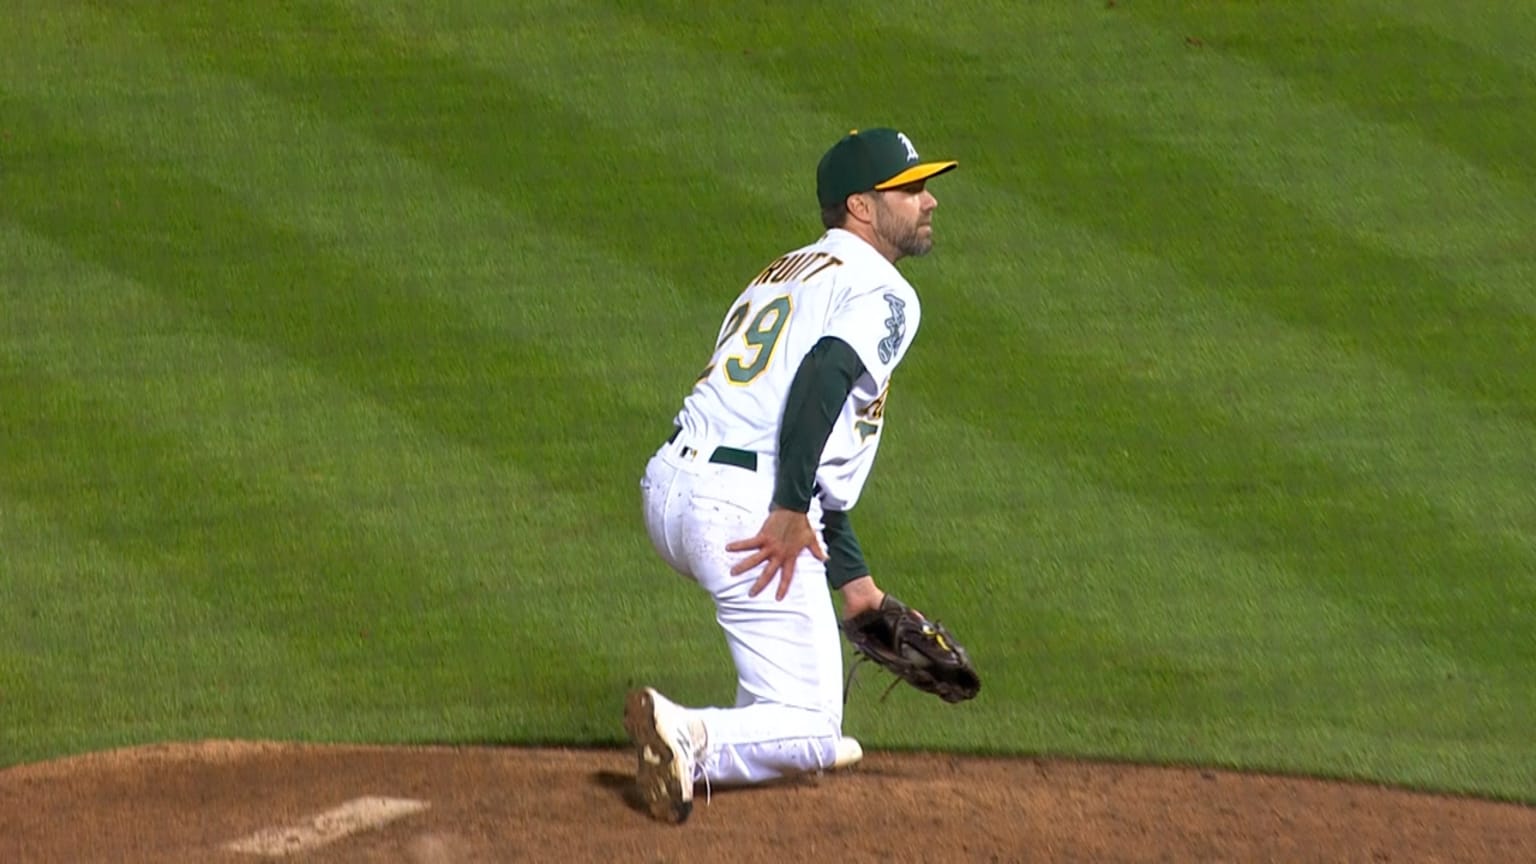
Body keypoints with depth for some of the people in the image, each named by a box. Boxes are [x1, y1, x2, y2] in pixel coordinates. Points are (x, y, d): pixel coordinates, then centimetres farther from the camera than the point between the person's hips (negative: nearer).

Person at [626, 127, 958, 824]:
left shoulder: (784, 272, 28)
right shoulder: (884, 292, 1)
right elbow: (824, 376, -21)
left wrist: (854, 580, 29)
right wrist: (793, 511, -26)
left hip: (667, 491, 9)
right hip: (741, 511, -9)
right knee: (809, 729, -4)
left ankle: (766, 735, 36)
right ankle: (688, 737, -29)